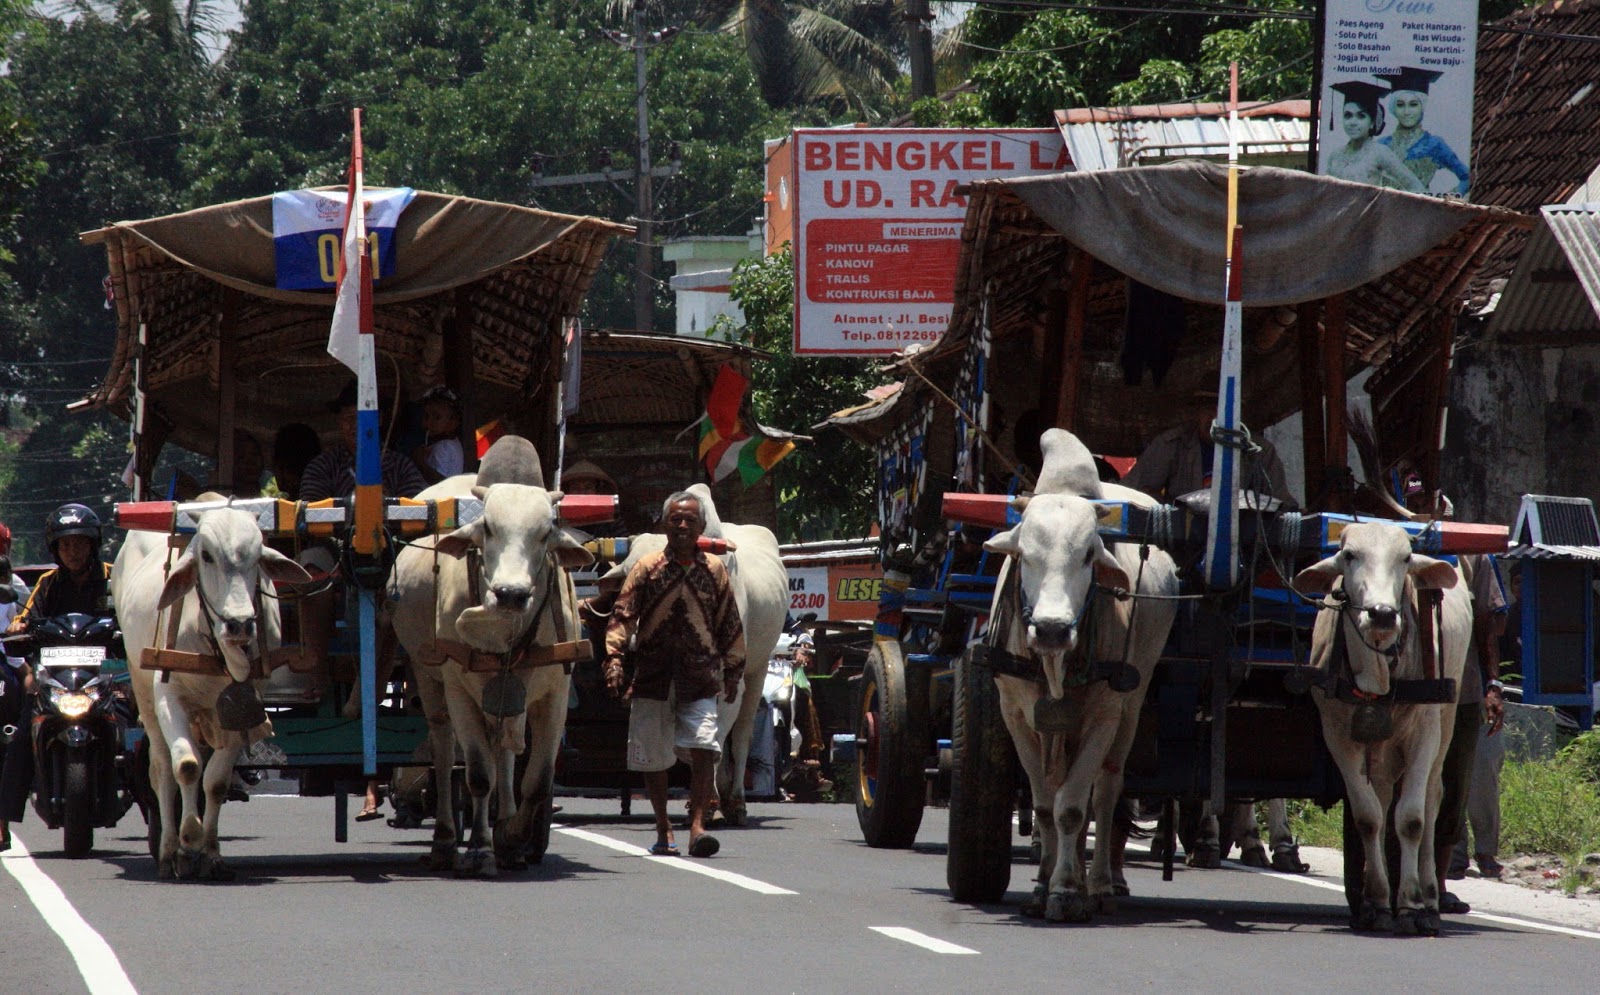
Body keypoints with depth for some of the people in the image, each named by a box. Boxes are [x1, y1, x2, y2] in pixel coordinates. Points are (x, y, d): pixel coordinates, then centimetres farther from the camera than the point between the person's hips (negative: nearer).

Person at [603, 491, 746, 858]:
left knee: (704, 748, -16)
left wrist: (733, 672, 15)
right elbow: (623, 617, 0)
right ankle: (663, 831, 18)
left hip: (699, 680, 0)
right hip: (652, 678, 0)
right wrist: (613, 659, -13)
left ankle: (697, 826, -15)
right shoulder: (646, 569, 4)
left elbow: (730, 625, 14)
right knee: (653, 757, 5)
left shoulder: (714, 571, 7)